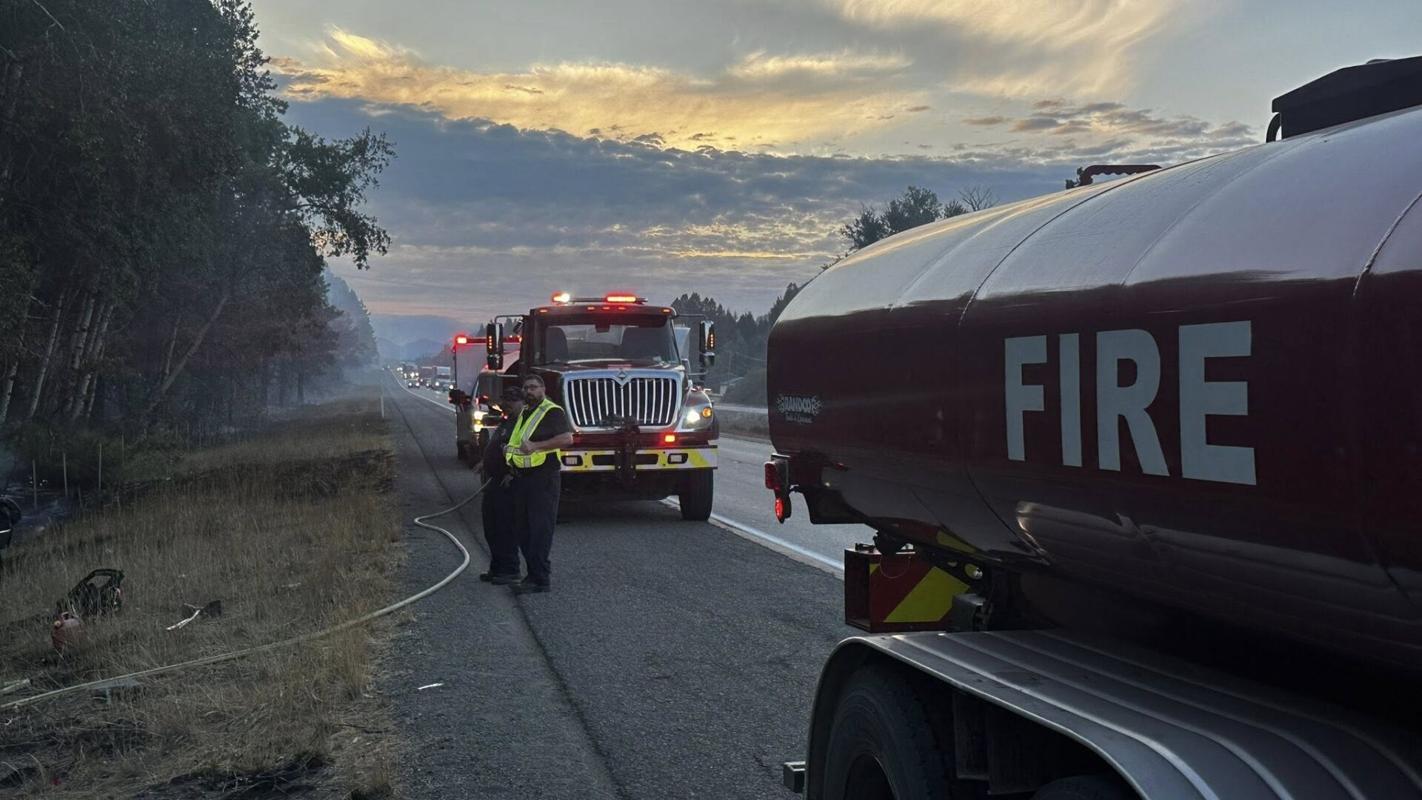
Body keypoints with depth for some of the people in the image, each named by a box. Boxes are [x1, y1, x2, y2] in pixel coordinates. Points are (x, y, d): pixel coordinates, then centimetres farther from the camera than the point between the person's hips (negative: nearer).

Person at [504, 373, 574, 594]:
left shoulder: (552, 411, -8)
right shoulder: (524, 413, 20)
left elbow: (567, 438, -21)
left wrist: (535, 446, -25)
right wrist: (509, 449, 15)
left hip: (544, 478, -9)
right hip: (522, 477, 9)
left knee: (540, 528, -9)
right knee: (523, 528, 11)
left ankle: (540, 579, -8)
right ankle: (541, 571, 21)